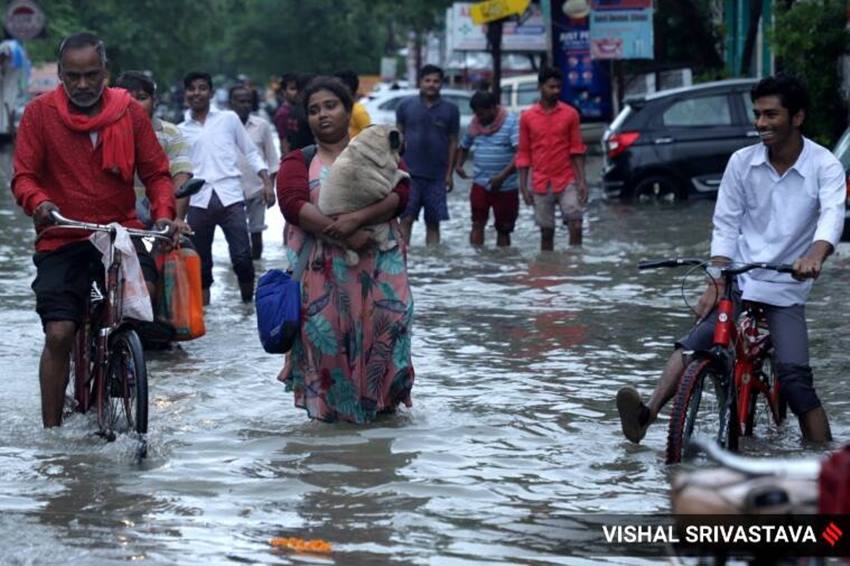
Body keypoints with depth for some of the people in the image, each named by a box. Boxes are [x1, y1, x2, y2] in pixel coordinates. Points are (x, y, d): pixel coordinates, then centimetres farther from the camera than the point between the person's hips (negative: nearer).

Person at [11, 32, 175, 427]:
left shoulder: (129, 112, 3)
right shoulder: (40, 113, -1)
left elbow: (156, 172, 6)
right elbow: (24, 176, -2)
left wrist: (163, 213, -13)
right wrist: (38, 203, -25)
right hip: (63, 241, -1)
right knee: (58, 334, -10)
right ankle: (52, 431, 0)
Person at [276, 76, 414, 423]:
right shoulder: (299, 162, 10)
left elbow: (400, 194, -3)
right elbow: (292, 204, -8)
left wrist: (357, 219, -20)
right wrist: (342, 234, -20)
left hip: (378, 267, 1)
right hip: (320, 270, 0)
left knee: (382, 328, -8)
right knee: (325, 332, -8)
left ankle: (382, 400, 5)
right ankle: (328, 403, 2)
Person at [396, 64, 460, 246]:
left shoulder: (450, 110, 5)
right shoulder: (406, 105, 5)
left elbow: (453, 142, 7)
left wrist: (449, 173, 2)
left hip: (437, 176, 1)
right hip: (410, 174, -1)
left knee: (433, 222, 5)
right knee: (406, 219, -6)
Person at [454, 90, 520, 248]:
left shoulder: (511, 122, -8)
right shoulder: (475, 124, 9)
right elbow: (464, 147, 24)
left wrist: (502, 176, -27)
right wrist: (458, 164, 3)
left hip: (505, 187, -3)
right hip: (480, 184, 3)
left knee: (503, 229, 6)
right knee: (477, 224, -5)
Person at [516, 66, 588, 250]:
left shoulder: (570, 114, 1)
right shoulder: (527, 117, 2)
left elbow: (577, 150, 3)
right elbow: (523, 154, 5)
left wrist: (582, 181, -5)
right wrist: (523, 187, 0)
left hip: (567, 182, -1)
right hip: (541, 185, 1)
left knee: (576, 227, -9)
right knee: (546, 232, 6)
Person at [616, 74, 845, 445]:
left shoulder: (823, 166, -7)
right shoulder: (742, 162, 1)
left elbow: (832, 215, -24)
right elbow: (726, 228, 3)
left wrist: (815, 256, -46)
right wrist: (715, 284, -10)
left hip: (786, 288, -2)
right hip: (738, 280, 2)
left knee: (794, 377, -16)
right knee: (694, 344, -23)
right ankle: (646, 415, -39)